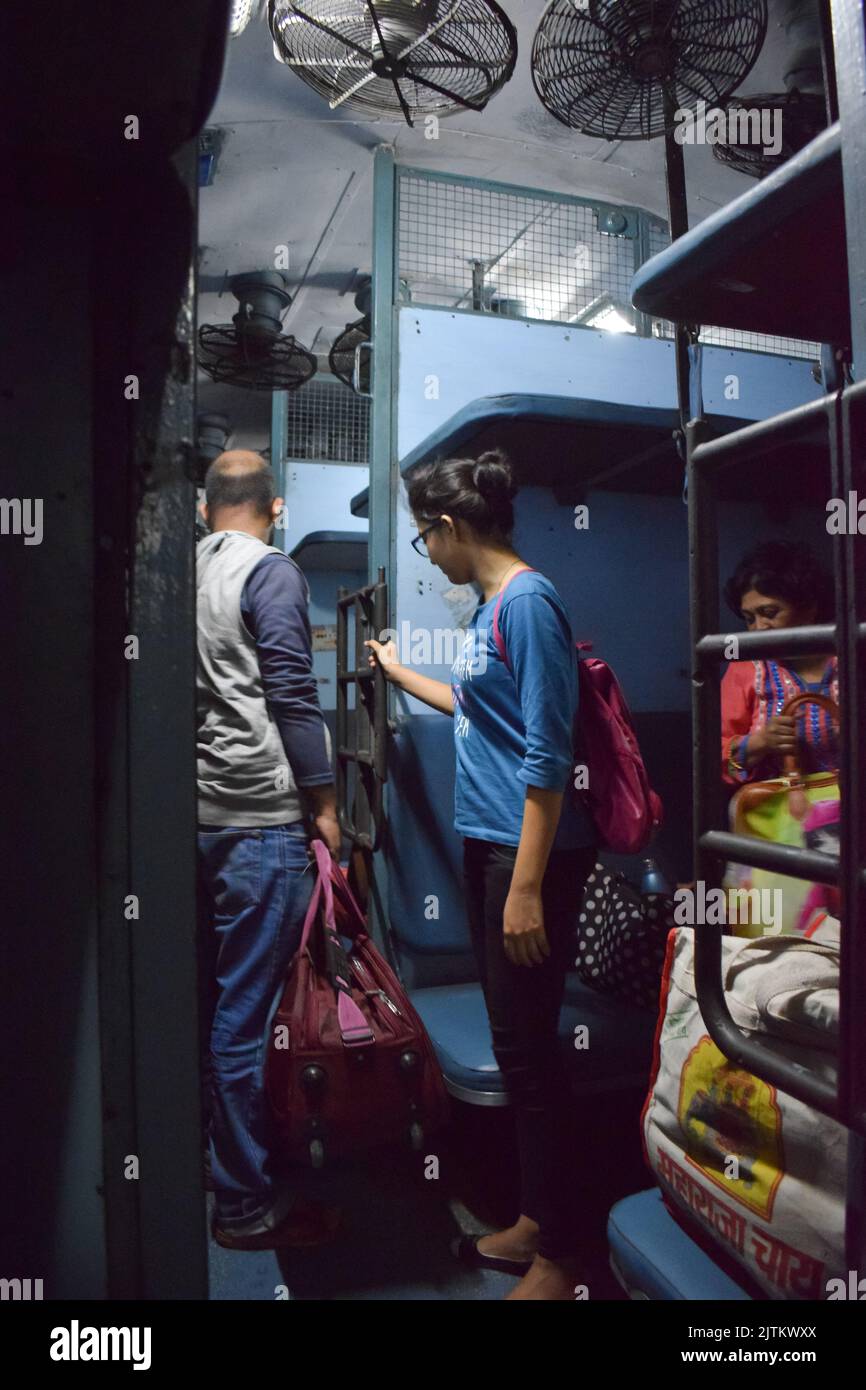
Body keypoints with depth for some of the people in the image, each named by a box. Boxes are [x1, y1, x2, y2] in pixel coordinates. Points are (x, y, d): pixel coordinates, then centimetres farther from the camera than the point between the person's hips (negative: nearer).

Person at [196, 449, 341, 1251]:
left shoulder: (184, 571, 13)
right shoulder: (271, 573, -7)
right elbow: (291, 695, -14)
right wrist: (324, 803, -7)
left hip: (199, 814, 8)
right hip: (262, 816, -8)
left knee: (225, 996, 18)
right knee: (248, 1009, -1)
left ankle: (227, 1162, 33)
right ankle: (247, 1205, 11)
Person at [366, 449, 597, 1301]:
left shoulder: (529, 602, -16)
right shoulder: (489, 607, 12)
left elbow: (547, 756, -21)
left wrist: (527, 888, -22)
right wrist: (396, 671, 40)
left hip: (531, 853, -9)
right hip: (487, 845, 9)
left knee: (527, 1047, 1)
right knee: (514, 1042, 17)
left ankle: (557, 1261, 20)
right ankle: (535, 1220, 35)